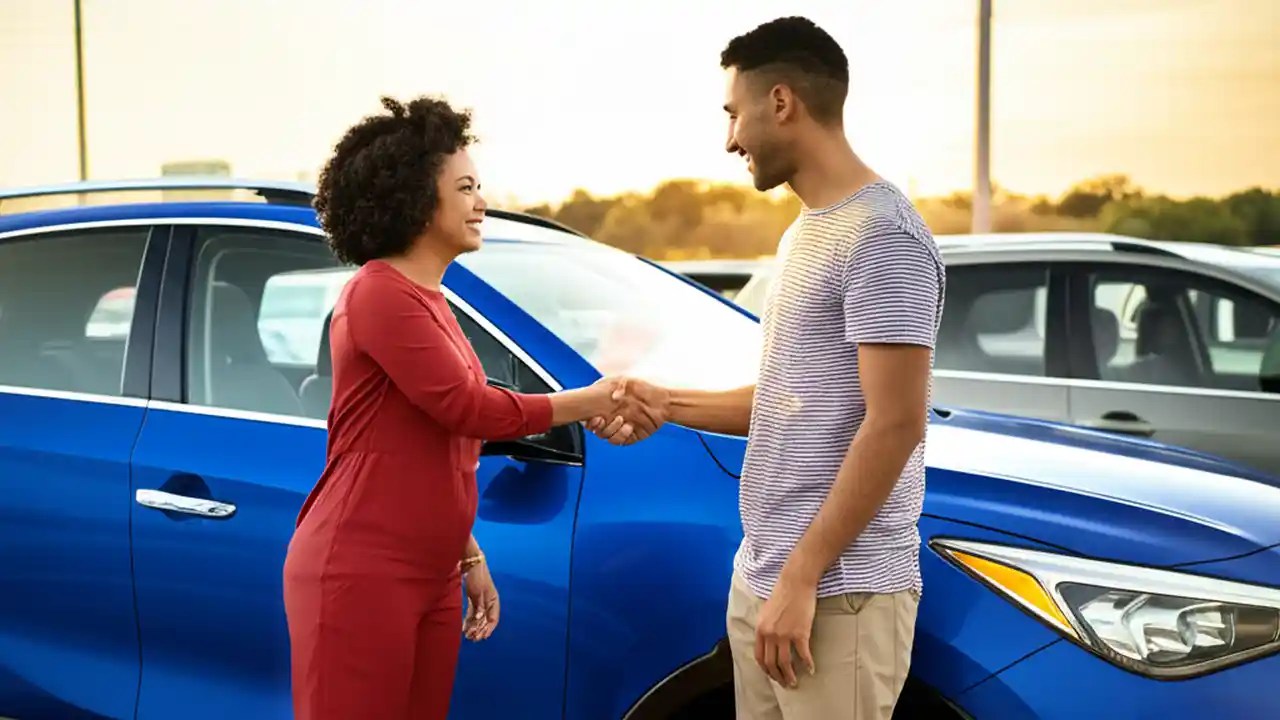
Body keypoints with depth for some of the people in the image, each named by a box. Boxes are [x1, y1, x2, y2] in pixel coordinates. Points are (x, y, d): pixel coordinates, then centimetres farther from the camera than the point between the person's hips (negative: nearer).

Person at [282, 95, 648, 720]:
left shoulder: (427, 301, 16)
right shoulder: (380, 293, -13)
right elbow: (466, 408, -18)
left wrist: (469, 557, 20)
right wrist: (591, 402, -9)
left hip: (429, 577, 9)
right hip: (359, 576, -9)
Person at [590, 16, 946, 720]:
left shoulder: (882, 236, -15)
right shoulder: (804, 232, 15)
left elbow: (894, 426, -19)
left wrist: (801, 578, -19)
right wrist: (668, 404, 13)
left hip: (838, 593, -9)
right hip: (757, 579, 9)